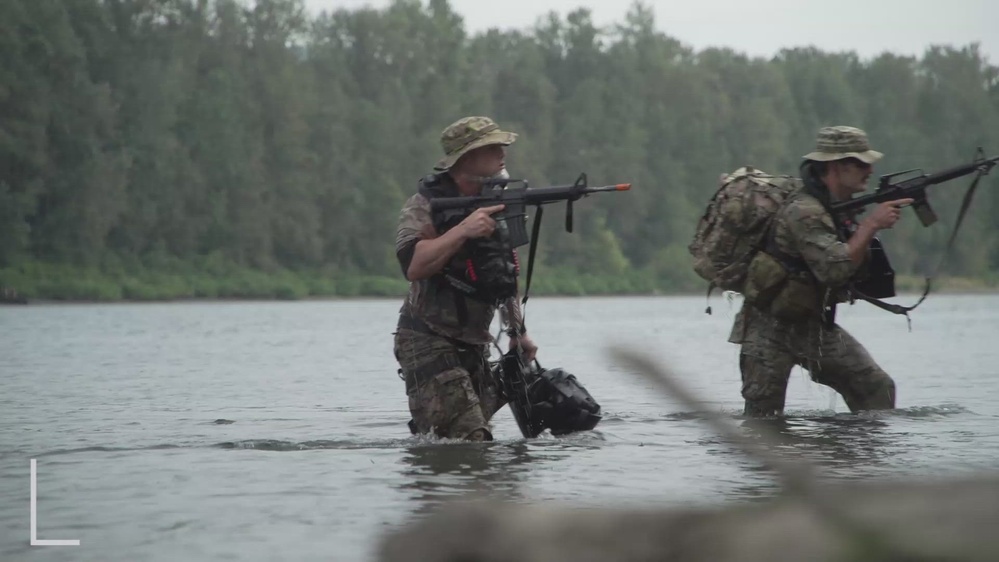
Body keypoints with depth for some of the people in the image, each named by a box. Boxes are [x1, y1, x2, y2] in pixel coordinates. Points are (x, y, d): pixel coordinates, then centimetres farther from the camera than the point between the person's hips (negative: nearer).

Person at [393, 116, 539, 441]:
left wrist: (517, 331, 17)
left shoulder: (496, 203, 10)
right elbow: (412, 266, -28)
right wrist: (463, 230, -31)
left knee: (477, 440, 8)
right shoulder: (425, 205, -11)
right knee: (468, 441, -18)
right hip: (428, 342, -7)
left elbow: (506, 276, 21)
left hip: (474, 347, 8)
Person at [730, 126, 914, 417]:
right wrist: (871, 224, -26)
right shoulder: (803, 211, -24)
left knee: (878, 390, 0)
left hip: (814, 325, 8)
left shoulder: (838, 205, 5)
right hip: (771, 329, -8)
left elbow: (856, 268, 8)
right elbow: (836, 268, -34)